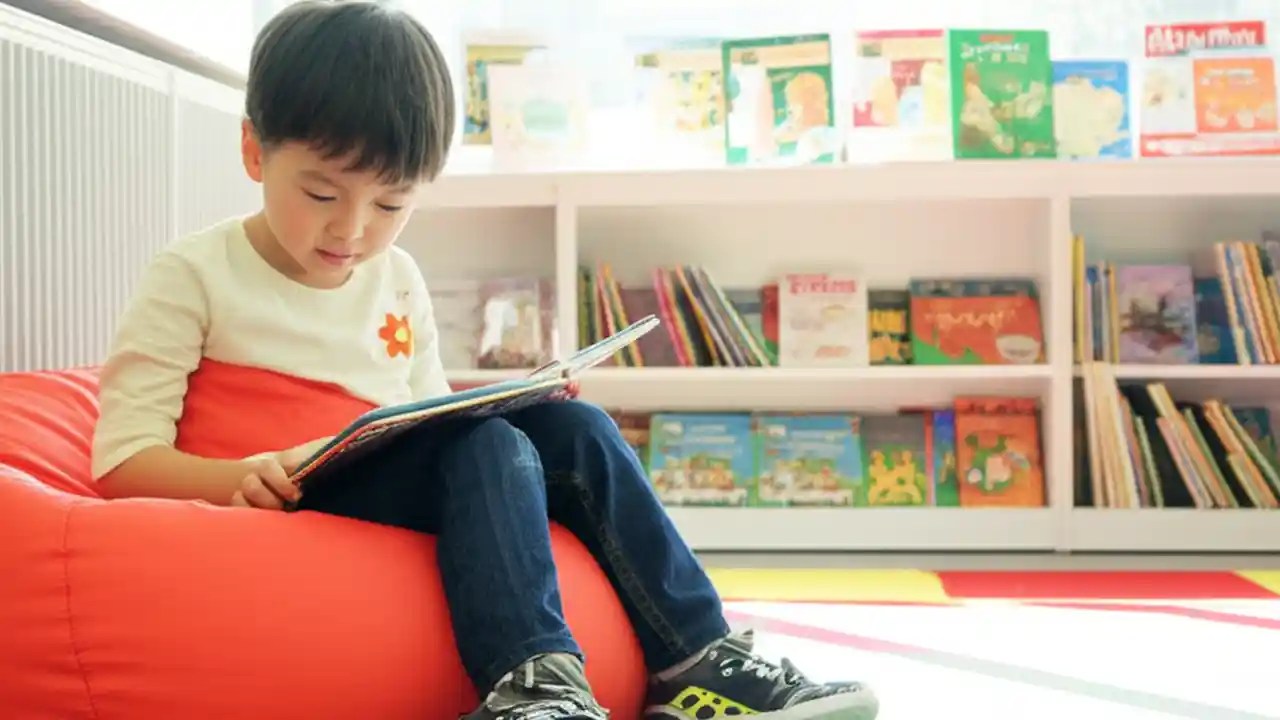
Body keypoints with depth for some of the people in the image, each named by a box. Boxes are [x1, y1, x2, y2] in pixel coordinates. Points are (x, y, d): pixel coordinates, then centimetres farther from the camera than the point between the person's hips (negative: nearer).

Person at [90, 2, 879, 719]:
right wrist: (237, 478, -27)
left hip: (403, 495, 6)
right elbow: (124, 458, -7)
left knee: (576, 429, -10)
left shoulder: (399, 282, 14)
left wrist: (511, 407, -4)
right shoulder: (192, 276, -3)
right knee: (483, 448, -28)